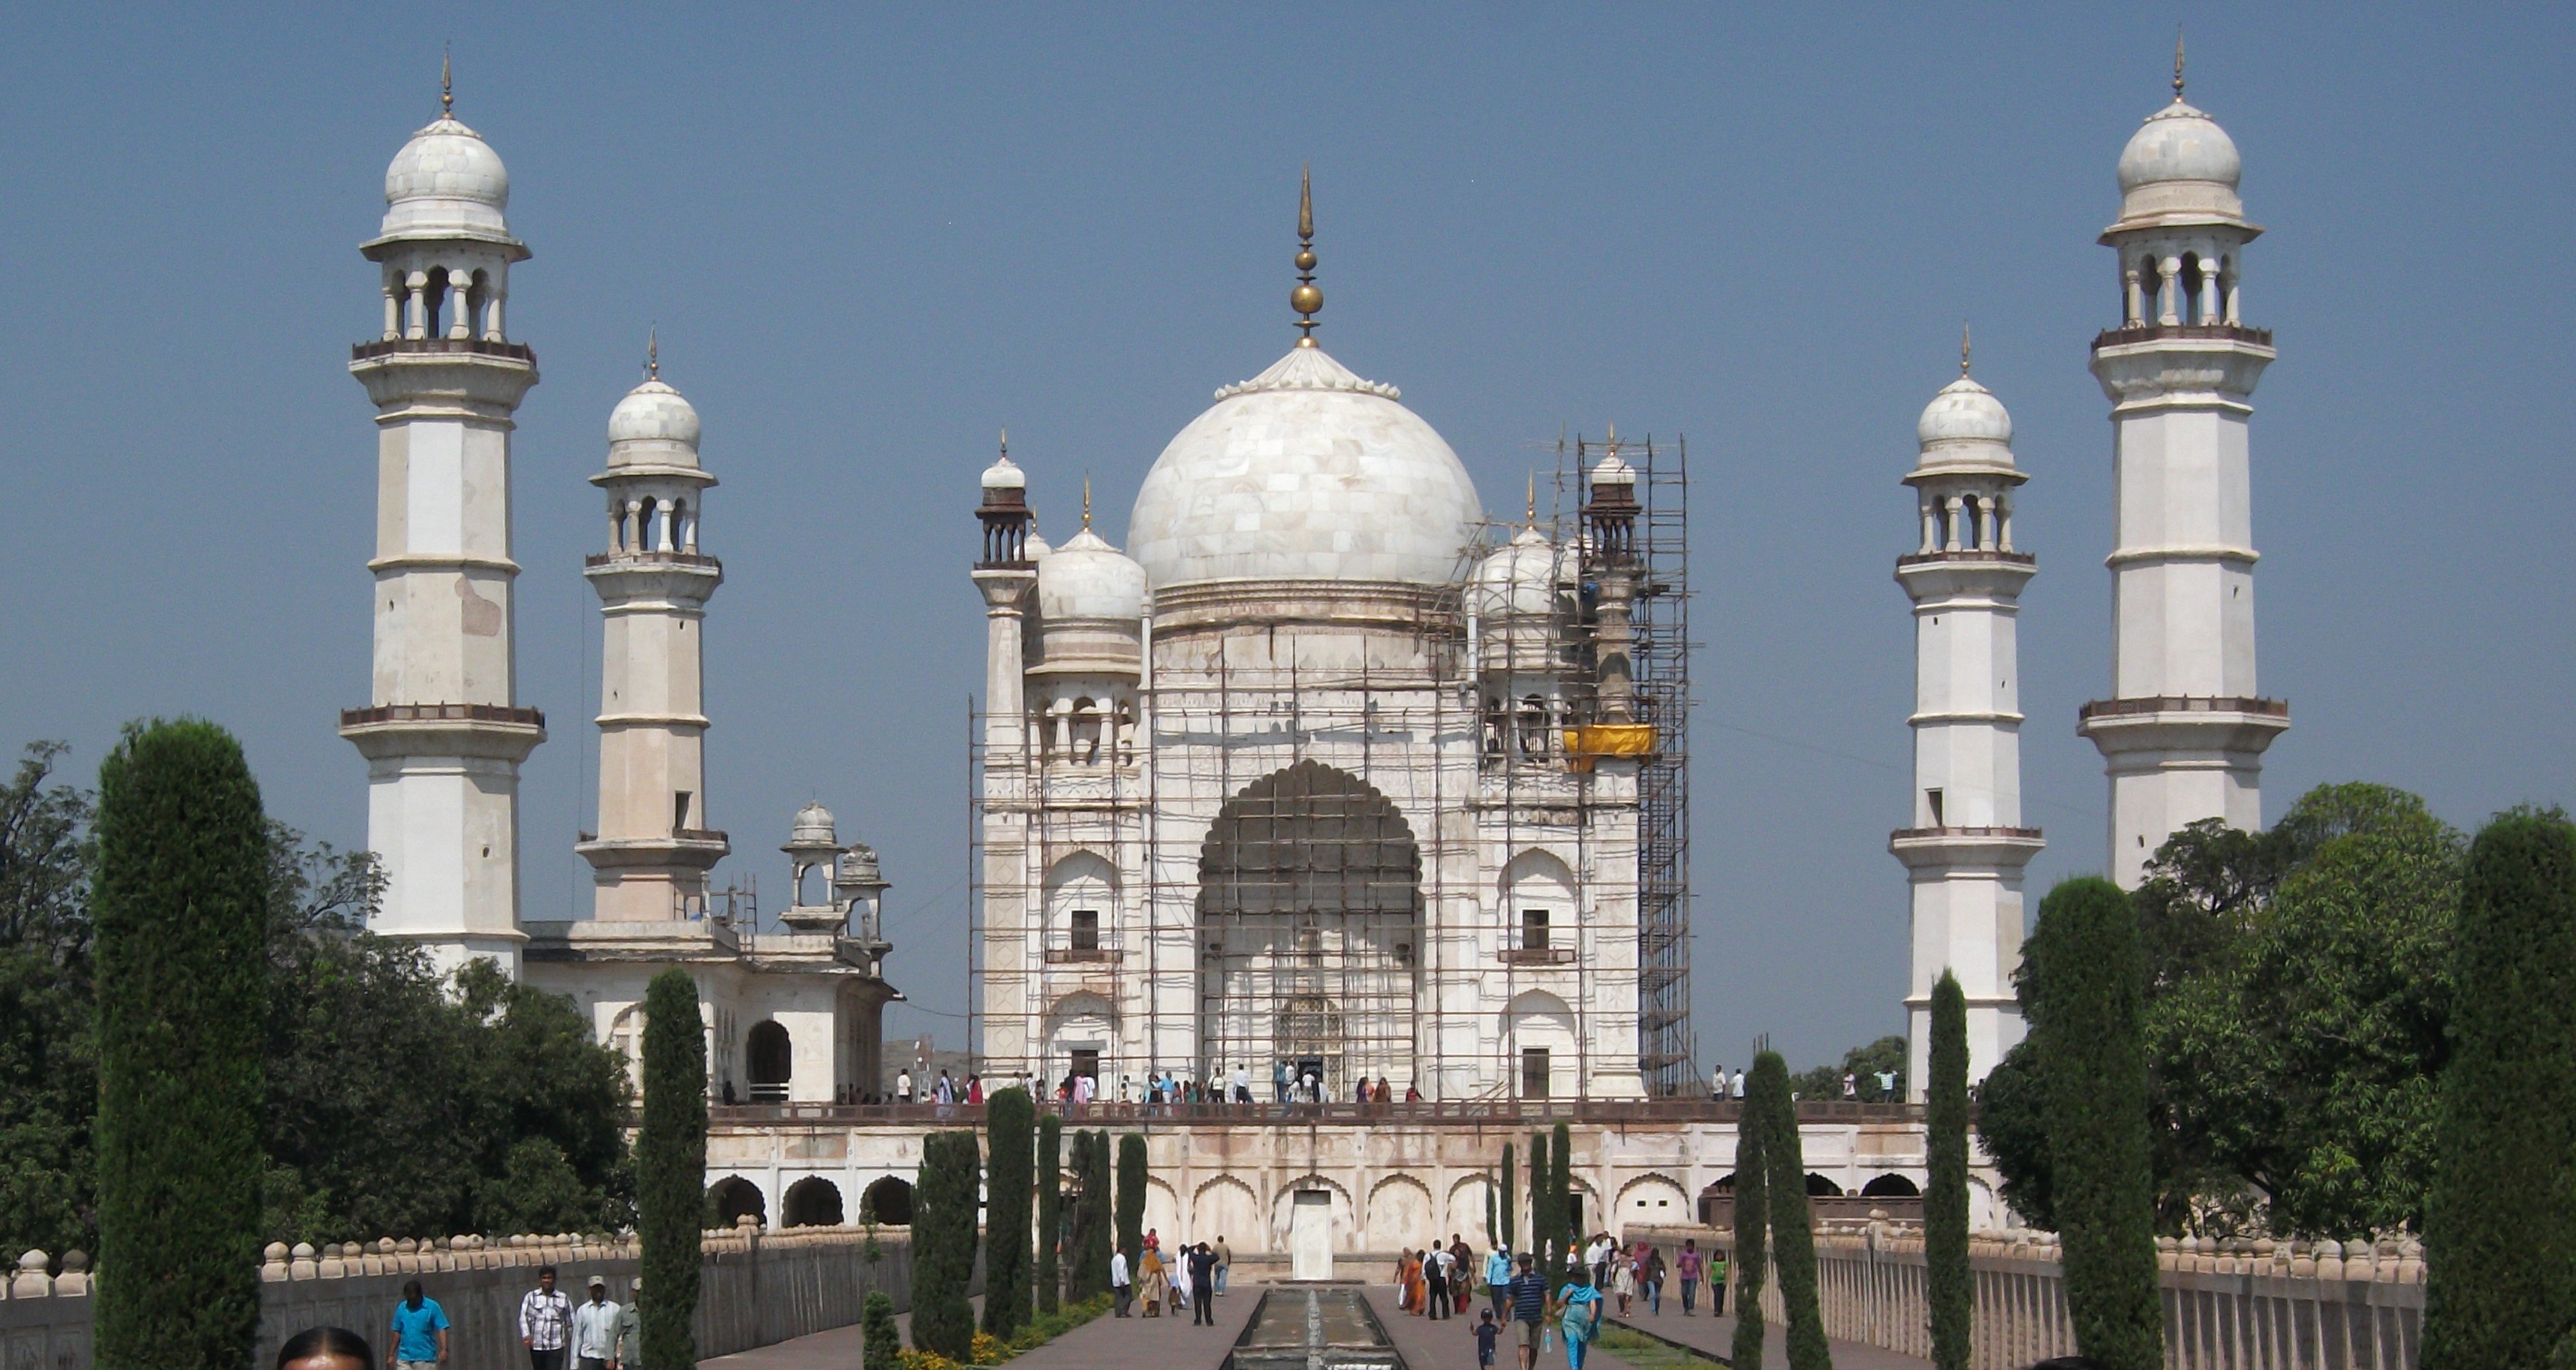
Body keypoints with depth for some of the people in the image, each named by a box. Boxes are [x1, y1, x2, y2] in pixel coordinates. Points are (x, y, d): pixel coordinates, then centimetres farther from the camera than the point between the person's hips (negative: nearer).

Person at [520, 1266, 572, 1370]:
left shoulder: (563, 1299, 7)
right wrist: (526, 1335, -20)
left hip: (556, 1347, -1)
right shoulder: (530, 1297, 5)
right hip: (536, 1346, 1)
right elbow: (523, 1317, -5)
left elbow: (571, 1323, 11)